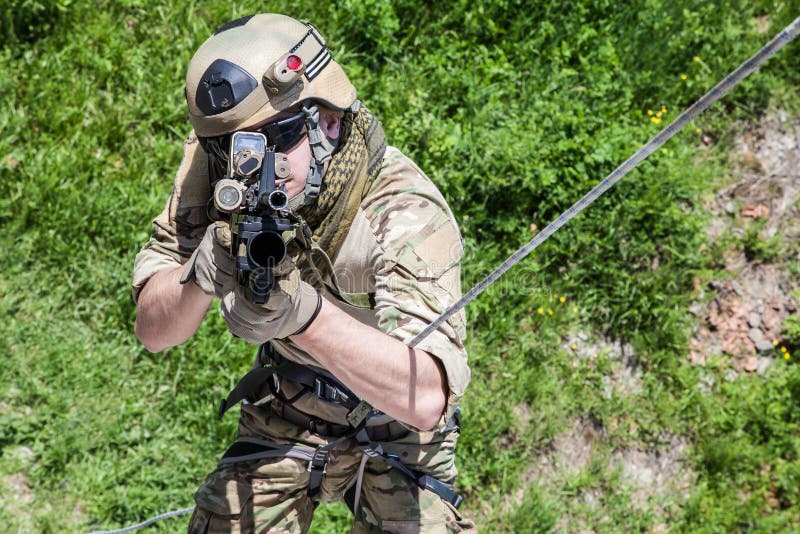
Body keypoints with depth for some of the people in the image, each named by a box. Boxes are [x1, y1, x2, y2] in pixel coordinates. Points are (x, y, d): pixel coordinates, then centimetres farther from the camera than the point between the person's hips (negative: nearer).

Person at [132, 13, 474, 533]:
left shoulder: (406, 211, -34)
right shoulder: (211, 172, -20)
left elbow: (425, 400, -44)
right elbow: (153, 331, -17)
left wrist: (304, 312, -58)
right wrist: (199, 275, -40)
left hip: (394, 426, -2)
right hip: (286, 409, 3)